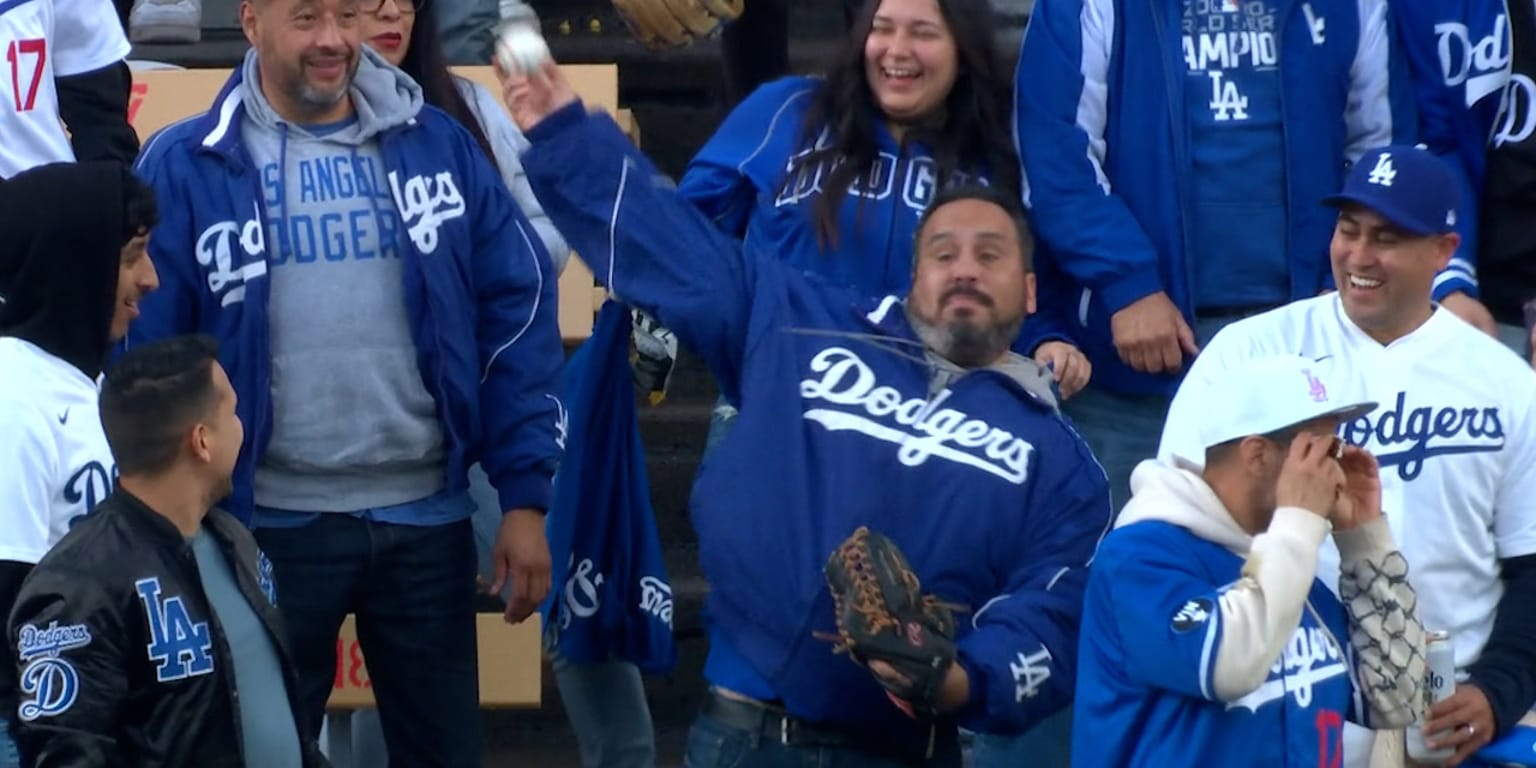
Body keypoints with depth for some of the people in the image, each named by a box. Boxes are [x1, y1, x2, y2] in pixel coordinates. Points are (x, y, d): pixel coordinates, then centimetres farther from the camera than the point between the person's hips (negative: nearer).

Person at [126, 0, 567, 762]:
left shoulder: (437, 144, 4)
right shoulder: (185, 167, -3)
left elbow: (517, 312, 4)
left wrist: (525, 495, -1)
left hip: (427, 517, 2)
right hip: (273, 527, -2)